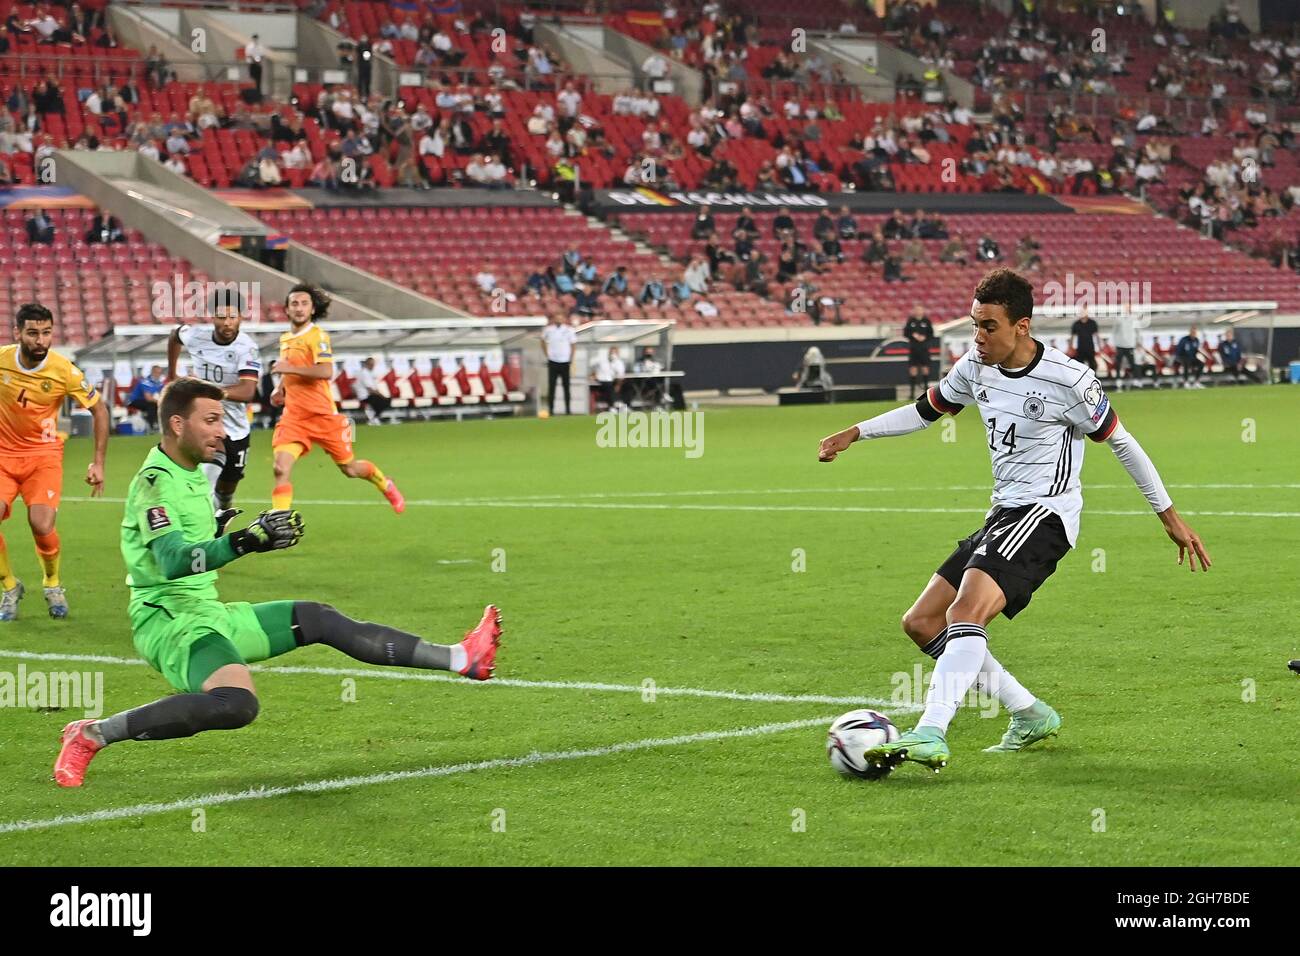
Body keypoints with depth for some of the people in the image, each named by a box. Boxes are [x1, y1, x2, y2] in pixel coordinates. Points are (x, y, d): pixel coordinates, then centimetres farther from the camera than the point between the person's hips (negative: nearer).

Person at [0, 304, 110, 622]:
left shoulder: (64, 371, -16)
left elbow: (99, 410, -2)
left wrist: (98, 462, -5)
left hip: (44, 453, -1)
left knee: (42, 525, -19)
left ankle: (53, 585, 13)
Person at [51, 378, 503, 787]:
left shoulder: (193, 473, 15)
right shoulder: (155, 481, -15)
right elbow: (172, 560, -30)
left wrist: (257, 534, 20)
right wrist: (245, 541, -40)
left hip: (207, 613, 10)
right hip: (168, 619, -10)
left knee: (318, 619, 8)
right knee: (237, 704, -33)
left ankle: (460, 659, 9)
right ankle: (94, 734, -25)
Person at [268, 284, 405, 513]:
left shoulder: (317, 336, -11)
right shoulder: (285, 339, 12)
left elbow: (326, 372, -25)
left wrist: (290, 368, -24)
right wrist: (280, 389, 13)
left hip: (322, 415, -5)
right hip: (293, 417, 5)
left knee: (349, 468, 11)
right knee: (280, 469, -16)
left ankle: (386, 485, 41)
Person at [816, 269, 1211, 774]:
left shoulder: (1067, 379, -14)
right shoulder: (975, 366, 5)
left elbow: (1119, 441, -4)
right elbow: (925, 410, 22)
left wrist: (1169, 515, 0)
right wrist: (854, 433, 13)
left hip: (1045, 513, -9)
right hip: (1003, 513, 9)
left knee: (966, 612, -29)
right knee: (921, 623, 5)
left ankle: (931, 734, -39)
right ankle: (1030, 714, 12)